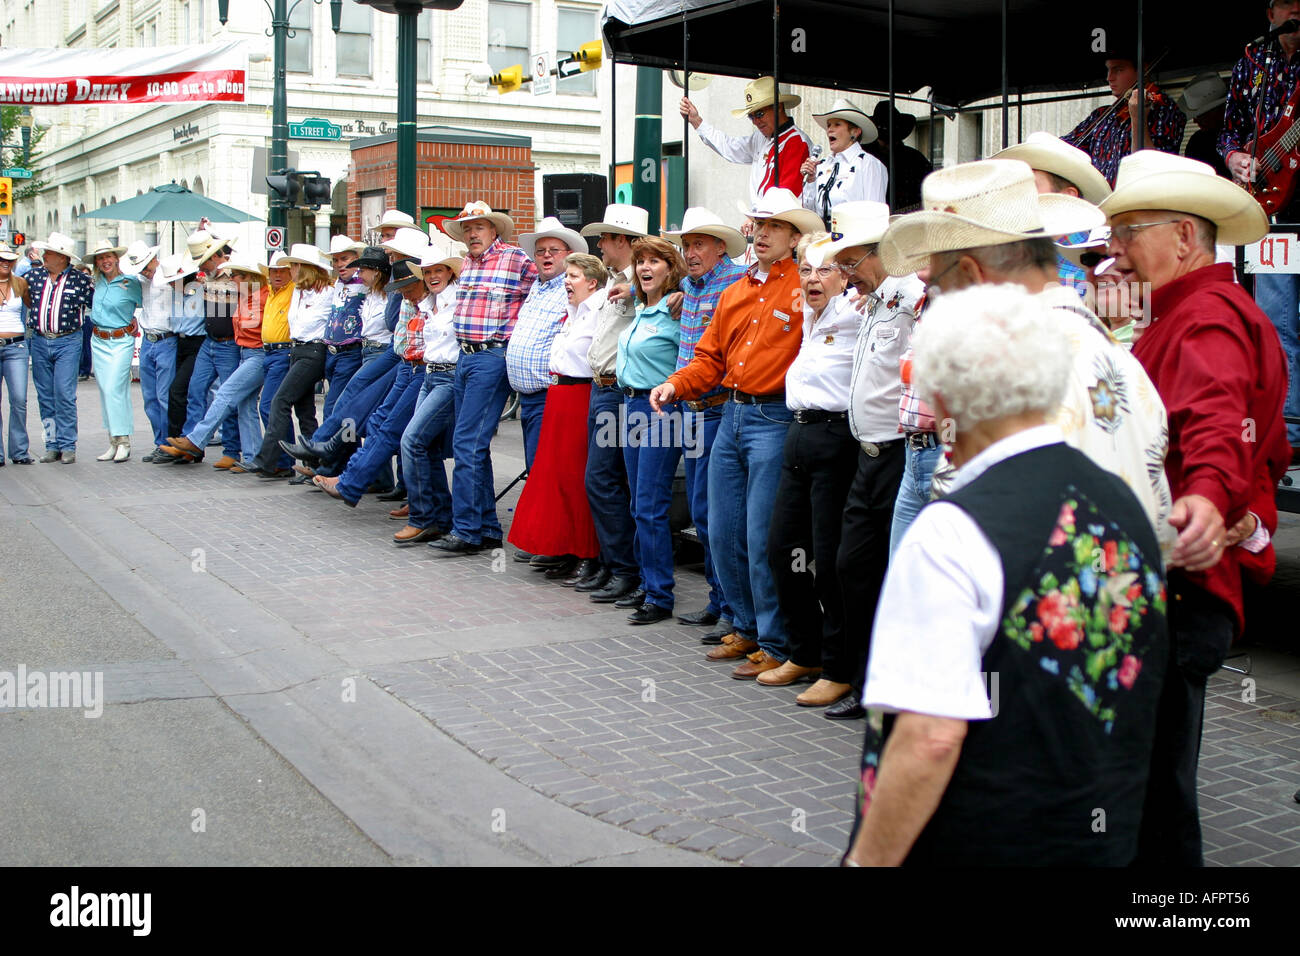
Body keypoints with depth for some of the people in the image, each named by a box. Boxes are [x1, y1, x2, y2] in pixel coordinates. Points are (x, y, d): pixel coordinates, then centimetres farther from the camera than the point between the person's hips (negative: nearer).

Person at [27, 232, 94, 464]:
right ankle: (52, 444, 13)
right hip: (39, 342, 4)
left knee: (64, 394, -10)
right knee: (45, 397, 6)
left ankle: (68, 446, -3)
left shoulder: (81, 280, -3)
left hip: (67, 342, -4)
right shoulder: (34, 275, 8)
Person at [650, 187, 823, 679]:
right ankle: (746, 629, 26)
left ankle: (775, 645, 6)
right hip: (731, 416, 7)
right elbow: (711, 358, 17)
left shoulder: (804, 289, -6)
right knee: (723, 533, 11)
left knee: (762, 539, -6)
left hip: (775, 418, -7)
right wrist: (675, 385, 3)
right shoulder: (734, 293, 16)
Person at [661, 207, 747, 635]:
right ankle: (719, 601, 22)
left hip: (721, 406, -8)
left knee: (710, 509, -10)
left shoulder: (738, 282, -9)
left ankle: (733, 609, -2)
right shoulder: (686, 286, 15)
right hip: (691, 408, 8)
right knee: (700, 509, 12)